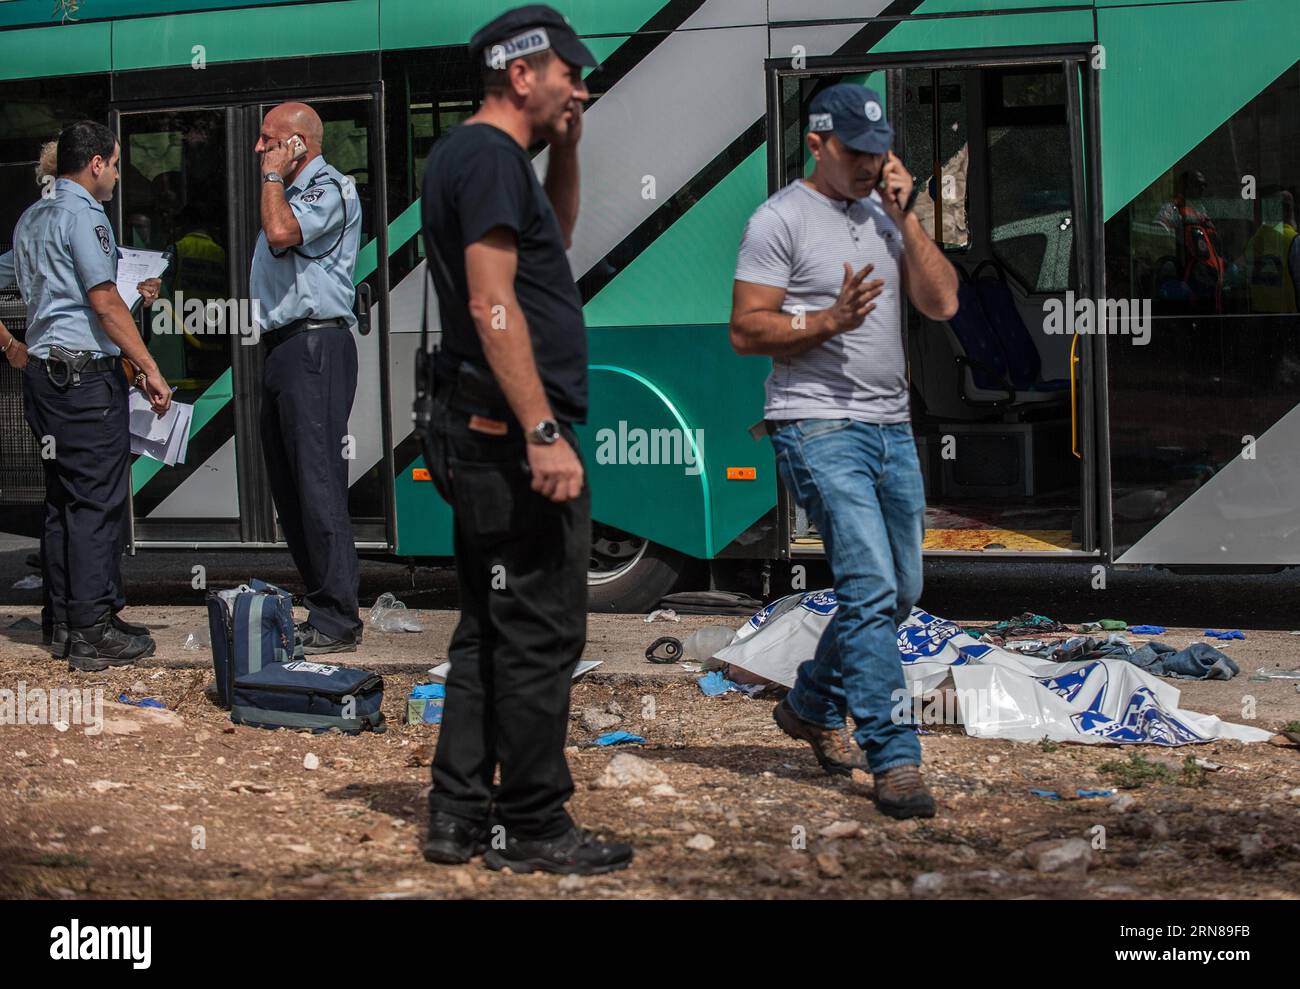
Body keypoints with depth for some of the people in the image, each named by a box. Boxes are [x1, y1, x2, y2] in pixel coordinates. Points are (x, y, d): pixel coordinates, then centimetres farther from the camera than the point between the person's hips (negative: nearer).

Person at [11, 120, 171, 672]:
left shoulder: (31, 219, 17)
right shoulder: (82, 215, -11)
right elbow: (104, 304, -16)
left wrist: (132, 294, 32)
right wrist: (150, 370, -15)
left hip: (42, 371, 9)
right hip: (86, 374, -9)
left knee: (61, 502, 12)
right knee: (97, 502, -8)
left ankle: (65, 624, 15)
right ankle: (93, 632, -8)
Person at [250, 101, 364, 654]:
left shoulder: (330, 189, -8)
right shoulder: (290, 192, 22)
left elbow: (281, 233, -22)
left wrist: (273, 175, -10)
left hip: (315, 348, -10)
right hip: (282, 349, 11)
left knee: (318, 484, -12)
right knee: (290, 489, 10)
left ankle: (336, 621, -12)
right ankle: (324, 609, 16)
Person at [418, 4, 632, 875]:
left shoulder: (476, 156, 18)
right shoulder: (489, 156, -12)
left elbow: (555, 238, 35)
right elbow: (492, 303, -21)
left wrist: (565, 148, 20)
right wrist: (542, 433, -24)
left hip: (481, 434, 11)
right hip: (513, 433, -11)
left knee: (492, 630, 13)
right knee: (540, 631, -6)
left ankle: (461, 817, 17)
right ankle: (532, 827, 0)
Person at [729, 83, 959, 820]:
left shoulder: (886, 215, 15)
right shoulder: (780, 220, -5)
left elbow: (943, 303, 5)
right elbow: (745, 331, -9)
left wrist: (906, 218, -2)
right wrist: (827, 323, -22)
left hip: (892, 427, 8)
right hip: (819, 427, -7)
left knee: (900, 592, 14)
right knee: (871, 588, -16)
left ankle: (812, 705, 35)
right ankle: (895, 760, -14)